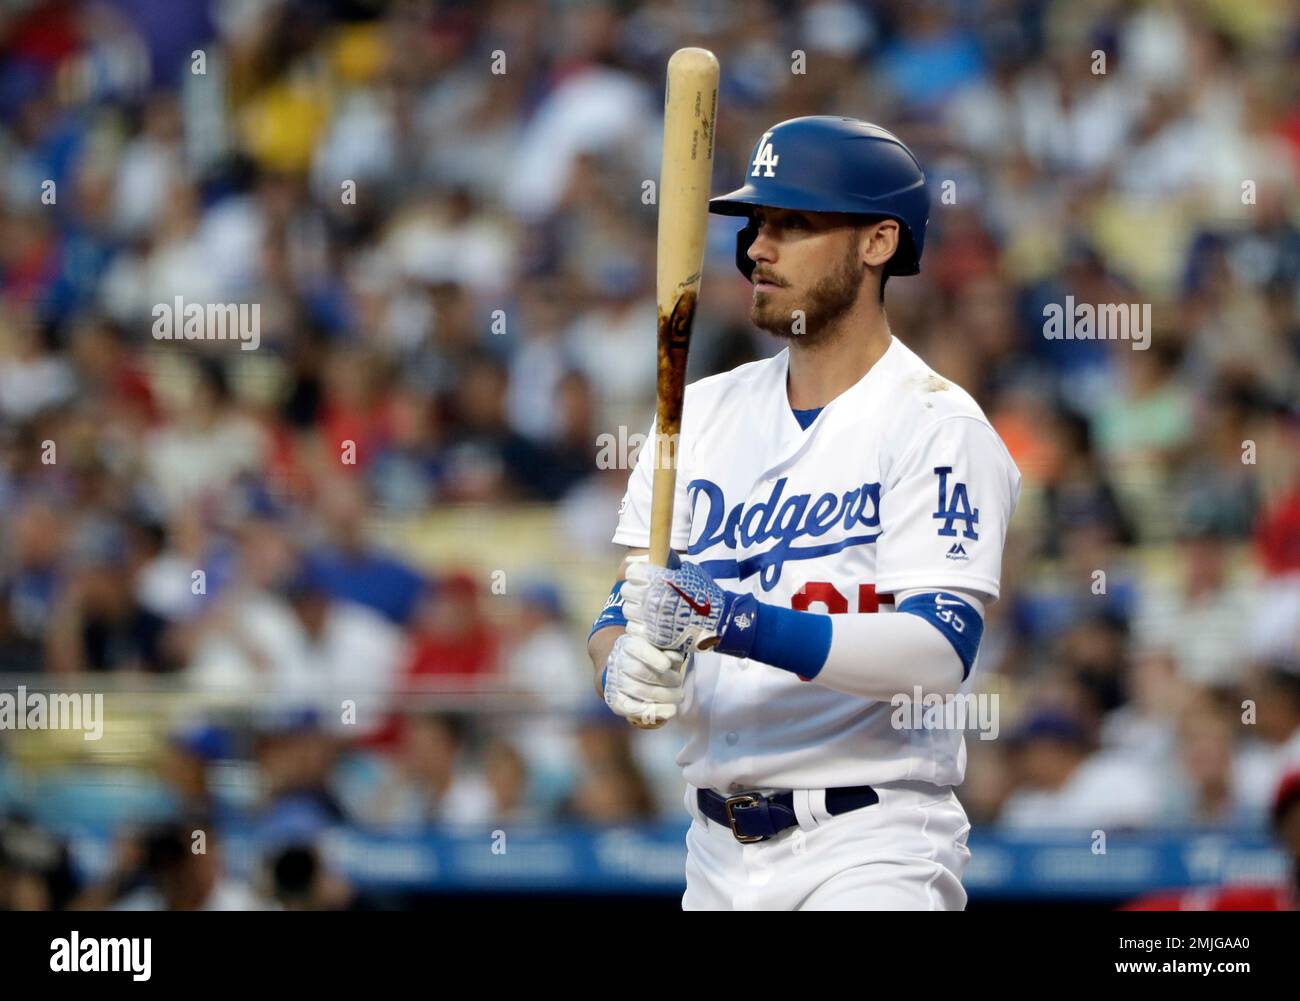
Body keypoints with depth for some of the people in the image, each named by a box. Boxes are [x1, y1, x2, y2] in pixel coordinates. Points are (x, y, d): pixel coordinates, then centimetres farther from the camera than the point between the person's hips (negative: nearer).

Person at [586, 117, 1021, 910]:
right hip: (719, 847, 6)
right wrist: (622, 665, -14)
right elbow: (625, 609, 10)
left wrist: (751, 626, -30)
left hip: (870, 846, -6)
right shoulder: (704, 412, 13)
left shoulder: (937, 424, -7)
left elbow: (943, 651, -19)